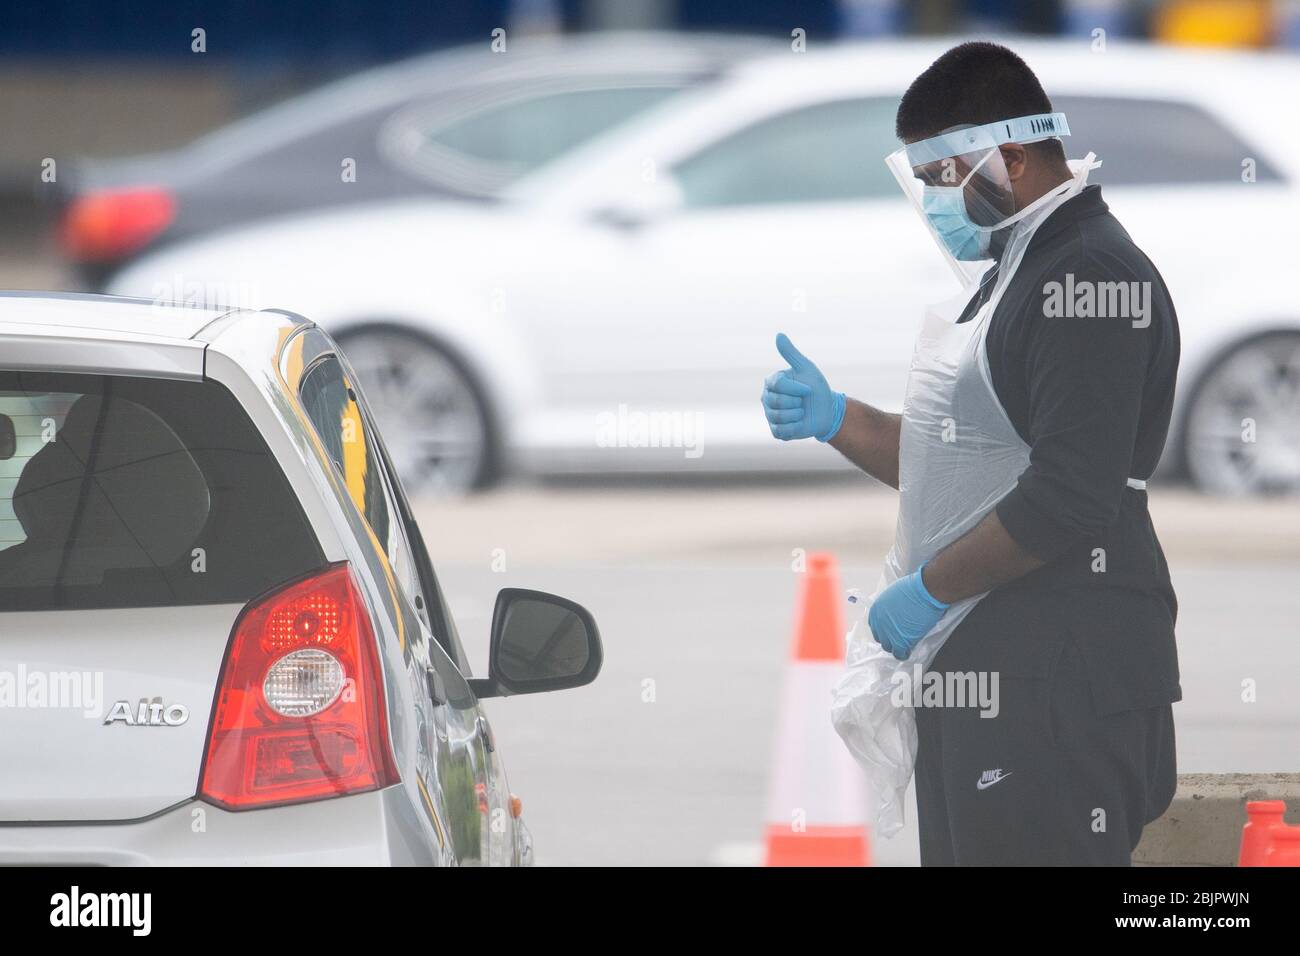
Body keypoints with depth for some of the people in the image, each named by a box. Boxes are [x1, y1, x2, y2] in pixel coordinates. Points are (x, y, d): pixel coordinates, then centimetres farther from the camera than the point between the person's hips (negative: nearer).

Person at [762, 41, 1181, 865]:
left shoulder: (1092, 276, -14)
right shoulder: (1007, 274, 21)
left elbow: (1069, 500, -23)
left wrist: (928, 588, -15)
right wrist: (835, 420, 12)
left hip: (1057, 682, -11)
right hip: (977, 673, 11)